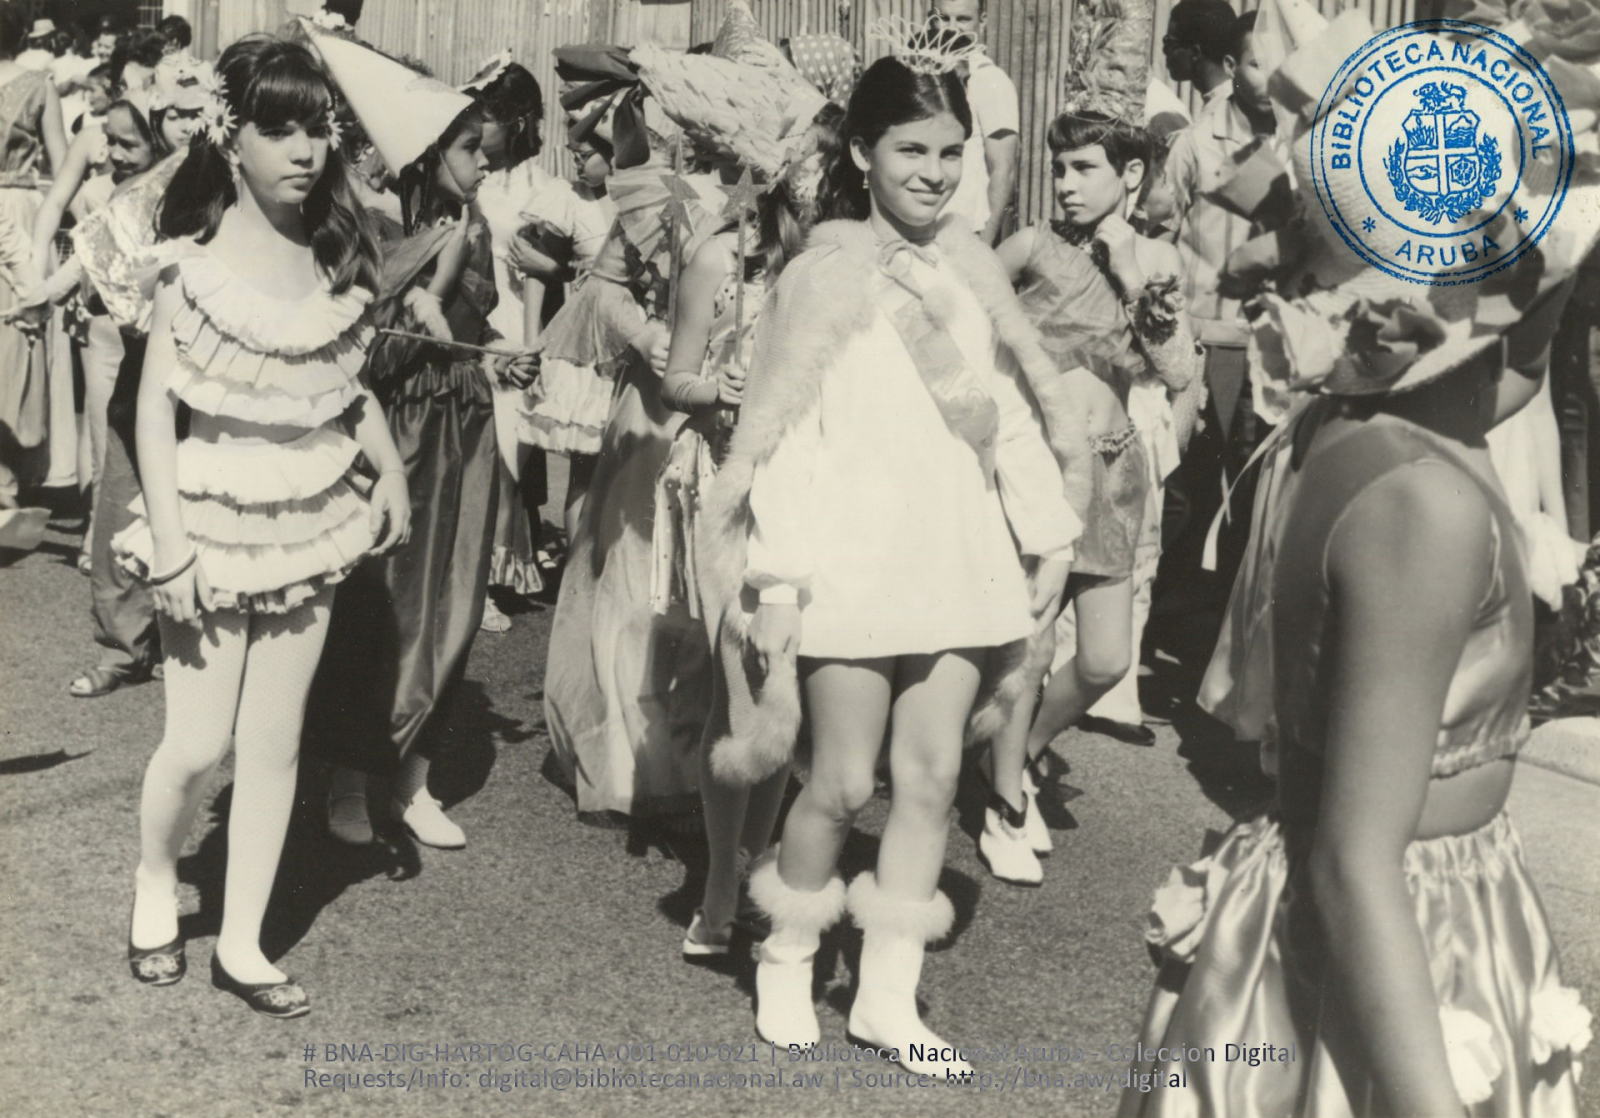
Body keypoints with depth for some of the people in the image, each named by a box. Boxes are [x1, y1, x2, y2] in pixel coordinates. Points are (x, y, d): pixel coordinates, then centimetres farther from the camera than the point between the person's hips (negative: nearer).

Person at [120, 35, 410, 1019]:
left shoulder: (337, 254, 1)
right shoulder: (196, 260, -11)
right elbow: (157, 399, -11)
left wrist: (391, 468, -2)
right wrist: (167, 538, -16)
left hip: (308, 521, 4)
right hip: (215, 520, -4)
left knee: (276, 740, 8)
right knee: (199, 743, 0)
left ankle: (243, 943, 20)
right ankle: (156, 887, 31)